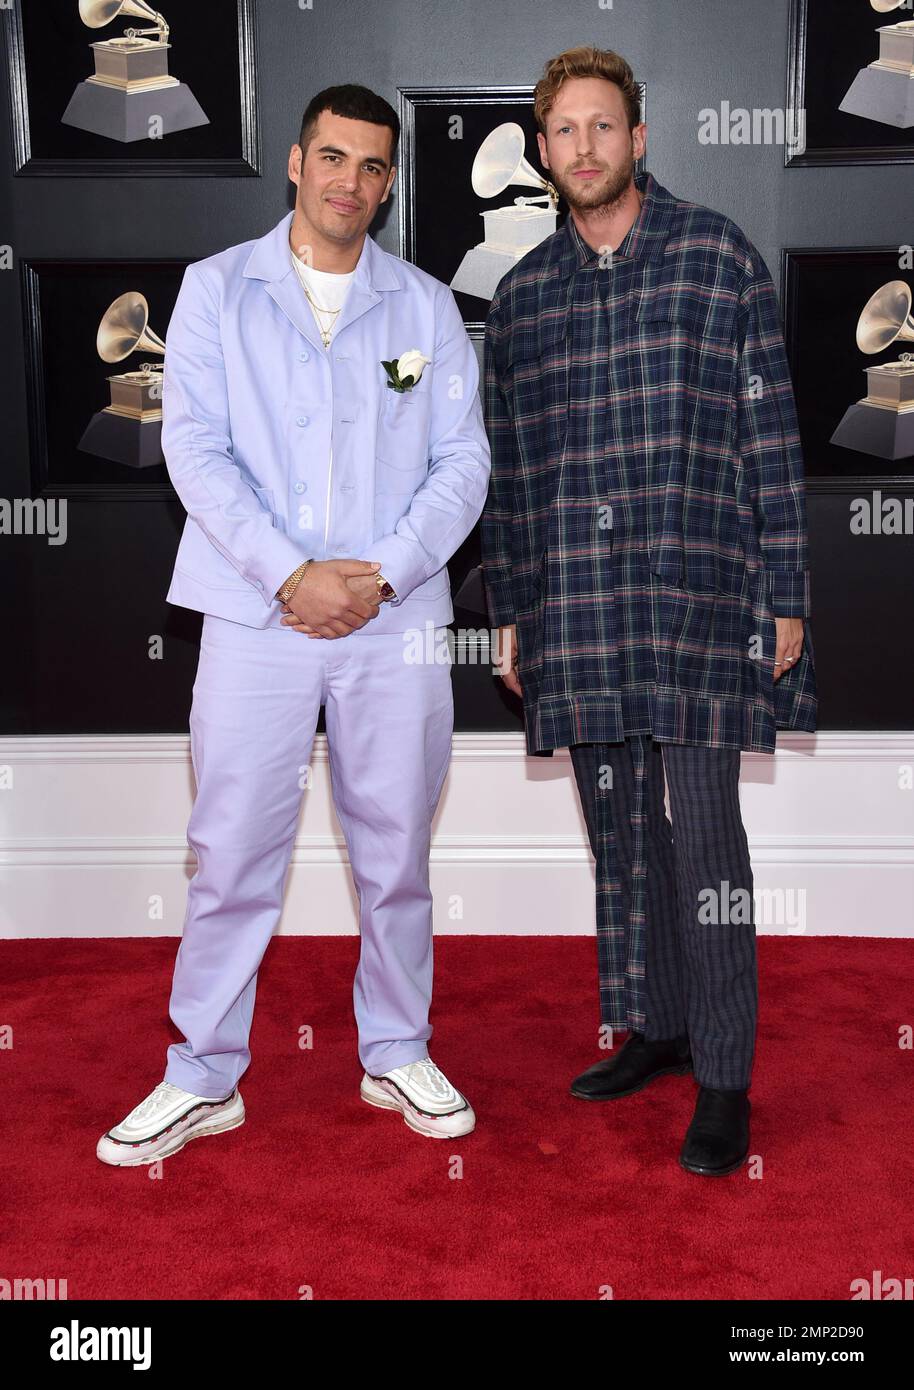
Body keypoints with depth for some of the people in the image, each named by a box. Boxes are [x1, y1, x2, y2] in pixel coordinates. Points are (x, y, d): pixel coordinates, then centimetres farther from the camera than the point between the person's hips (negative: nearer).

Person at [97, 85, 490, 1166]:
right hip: (255, 616, -1)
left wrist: (381, 573, -9)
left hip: (395, 620, 2)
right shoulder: (217, 287, 8)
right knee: (231, 853, 1)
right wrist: (289, 575, -12)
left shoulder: (425, 306, 11)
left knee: (395, 850, 9)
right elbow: (195, 447, -2)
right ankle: (204, 1077, 15)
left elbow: (463, 461, 5)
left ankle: (398, 1055, 25)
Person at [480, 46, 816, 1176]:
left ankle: (724, 1078, 6)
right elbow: (507, 463, 15)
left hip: (699, 596, -4)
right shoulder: (520, 292, 12)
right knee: (618, 828, 10)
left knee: (701, 830, -5)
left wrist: (787, 598, -5)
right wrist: (509, 615, 12)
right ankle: (656, 1027, 26)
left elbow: (771, 436, 0)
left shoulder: (719, 256, 3)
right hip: (574, 610, 4)